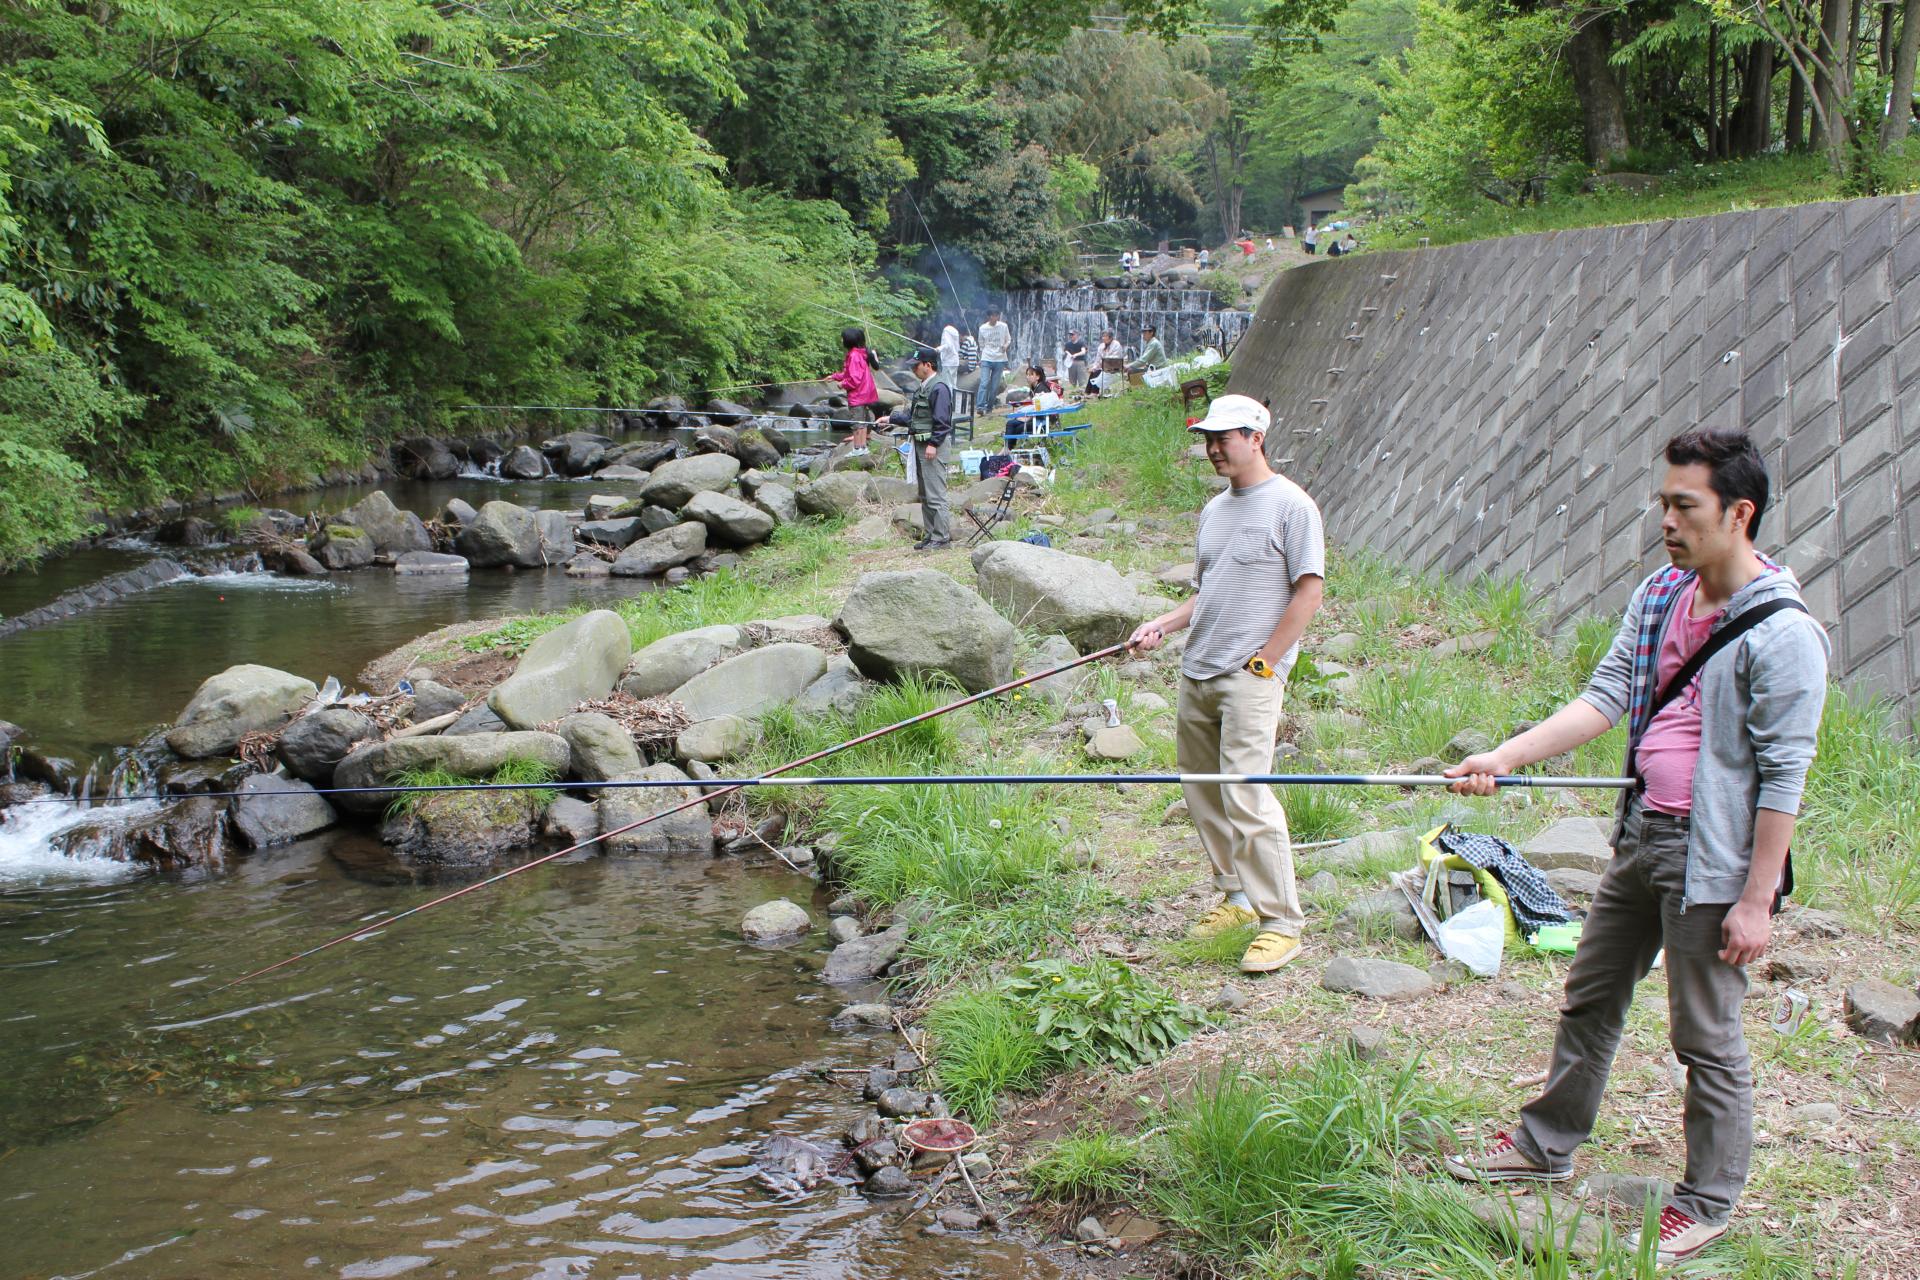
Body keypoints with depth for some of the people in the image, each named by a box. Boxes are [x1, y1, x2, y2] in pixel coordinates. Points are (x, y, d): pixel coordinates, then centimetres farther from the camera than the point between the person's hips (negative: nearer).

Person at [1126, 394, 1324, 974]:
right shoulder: (1215, 508, 17)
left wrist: (1265, 661, -12)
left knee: (1246, 797, -13)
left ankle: (1282, 923, -6)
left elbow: (1308, 591, -10)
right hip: (1196, 672, 8)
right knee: (1203, 793, 10)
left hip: (1251, 678, -8)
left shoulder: (1291, 506, -7)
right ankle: (1237, 895, 25)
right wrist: (1163, 624, 9)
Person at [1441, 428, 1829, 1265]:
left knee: (1706, 1036, 5)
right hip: (1641, 834, 8)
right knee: (1590, 998, 19)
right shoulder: (1658, 597, 5)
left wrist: (1757, 898, -17)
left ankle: (1709, 1202, 23)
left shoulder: (1782, 634, -18)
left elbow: (1783, 775, -17)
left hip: (1714, 858, -8)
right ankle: (1547, 1144, 36)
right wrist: (1503, 757, -8)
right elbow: (1605, 699, 2)